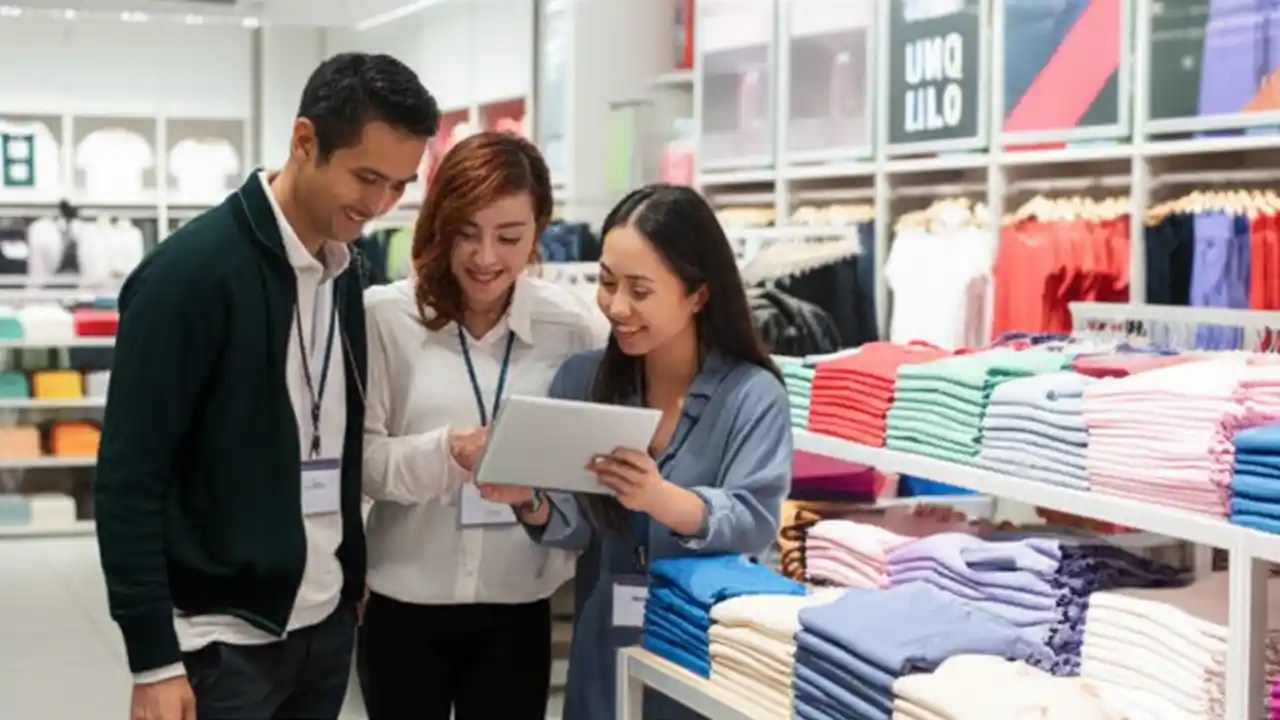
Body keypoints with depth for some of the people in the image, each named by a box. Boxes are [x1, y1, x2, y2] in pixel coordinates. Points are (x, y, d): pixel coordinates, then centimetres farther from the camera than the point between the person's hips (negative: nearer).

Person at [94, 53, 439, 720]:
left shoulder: (345, 276, 7)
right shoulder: (191, 271, -14)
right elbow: (128, 478, -14)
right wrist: (153, 658, -16)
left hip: (326, 625, 7)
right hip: (223, 639, -6)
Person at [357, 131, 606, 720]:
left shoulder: (574, 327, -3)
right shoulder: (385, 317, -7)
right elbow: (360, 459, -9)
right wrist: (448, 451, -26)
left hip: (517, 606, 1)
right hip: (404, 603, -1)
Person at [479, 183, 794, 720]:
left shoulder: (753, 394, -11)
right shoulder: (580, 379, 0)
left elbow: (755, 523, -22)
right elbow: (576, 529, -2)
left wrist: (659, 498, -39)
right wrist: (530, 501, -23)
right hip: (603, 654, 3)